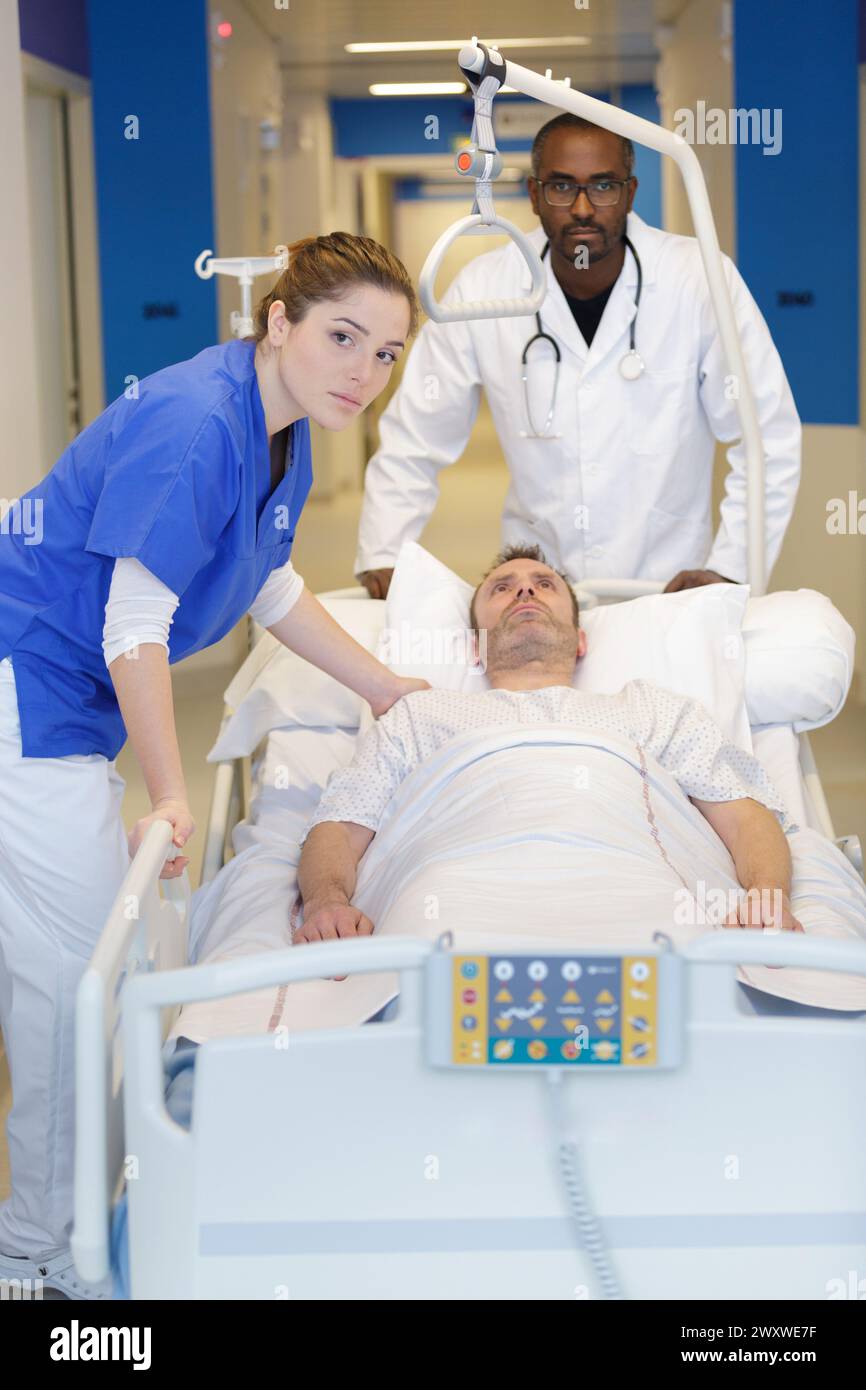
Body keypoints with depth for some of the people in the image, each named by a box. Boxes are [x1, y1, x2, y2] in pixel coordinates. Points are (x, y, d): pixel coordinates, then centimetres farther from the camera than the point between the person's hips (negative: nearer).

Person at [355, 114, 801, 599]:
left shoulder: (702, 279, -6)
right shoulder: (481, 288, -3)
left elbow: (768, 439, -2)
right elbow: (412, 442, 4)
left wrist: (730, 569, -10)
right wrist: (383, 559, -6)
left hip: (670, 589, -1)